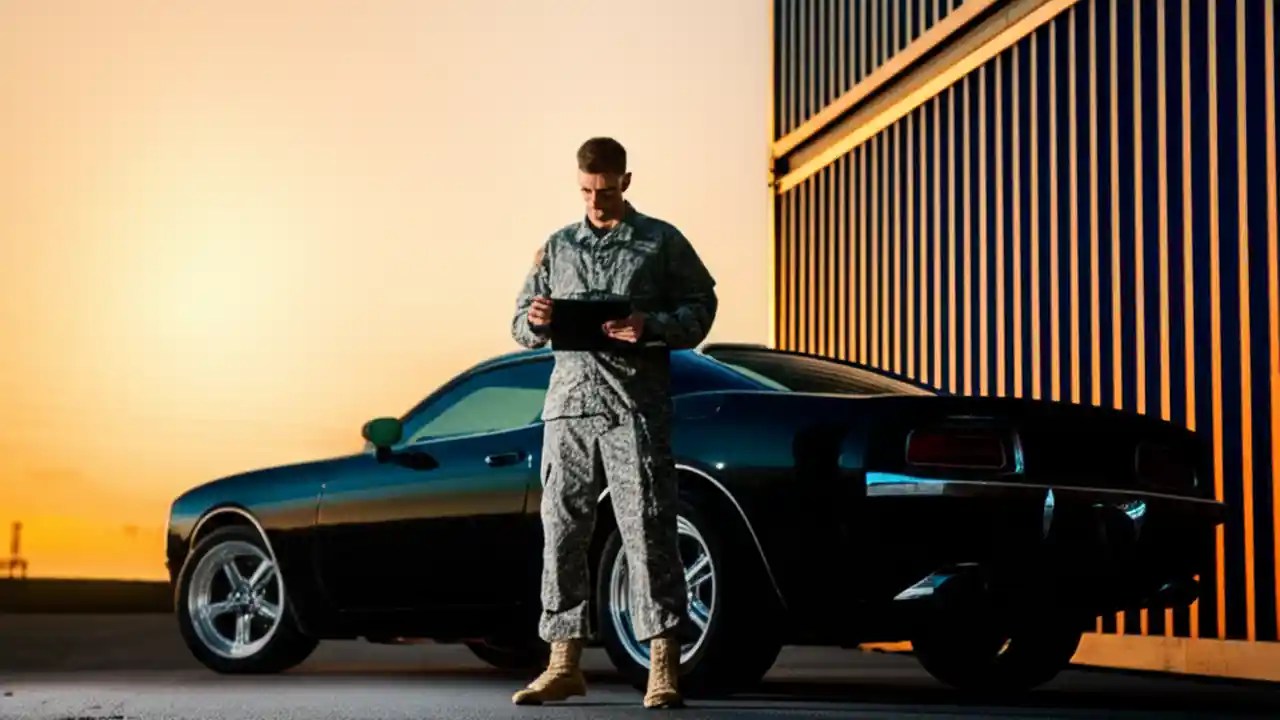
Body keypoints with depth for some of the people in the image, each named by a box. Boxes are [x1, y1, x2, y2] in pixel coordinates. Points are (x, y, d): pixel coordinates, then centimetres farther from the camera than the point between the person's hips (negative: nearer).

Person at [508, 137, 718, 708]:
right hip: (569, 404, 4)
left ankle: (663, 667, -6)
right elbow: (521, 326, 19)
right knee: (562, 530, 3)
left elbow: (700, 307, 3)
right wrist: (535, 320, -5)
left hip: (635, 405, -4)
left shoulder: (662, 242, 8)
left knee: (647, 531, -8)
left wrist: (650, 327, -15)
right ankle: (564, 664, 11)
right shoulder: (557, 247, 18)